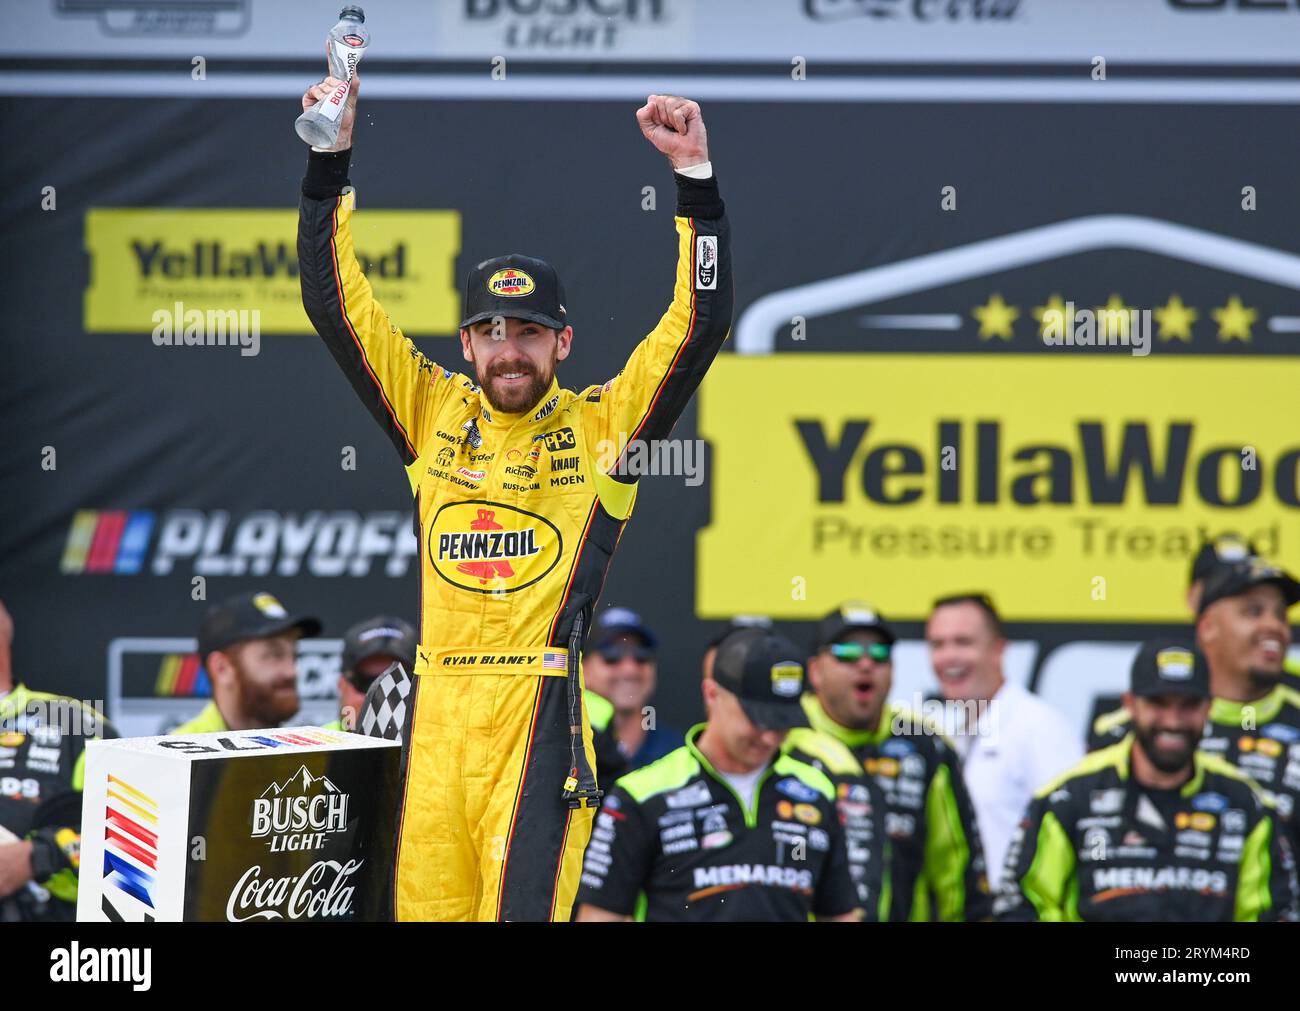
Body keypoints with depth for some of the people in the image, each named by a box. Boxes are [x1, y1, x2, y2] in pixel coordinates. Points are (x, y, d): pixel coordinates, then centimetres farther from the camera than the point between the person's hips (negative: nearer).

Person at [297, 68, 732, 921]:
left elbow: (701, 322, -1)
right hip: (437, 706, 4)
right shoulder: (435, 413, 14)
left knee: (523, 902, -10)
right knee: (427, 901, 3)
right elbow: (338, 304, 13)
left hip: (540, 708, -4)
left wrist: (696, 176, -9)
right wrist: (328, 162, 6)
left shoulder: (601, 426, 6)